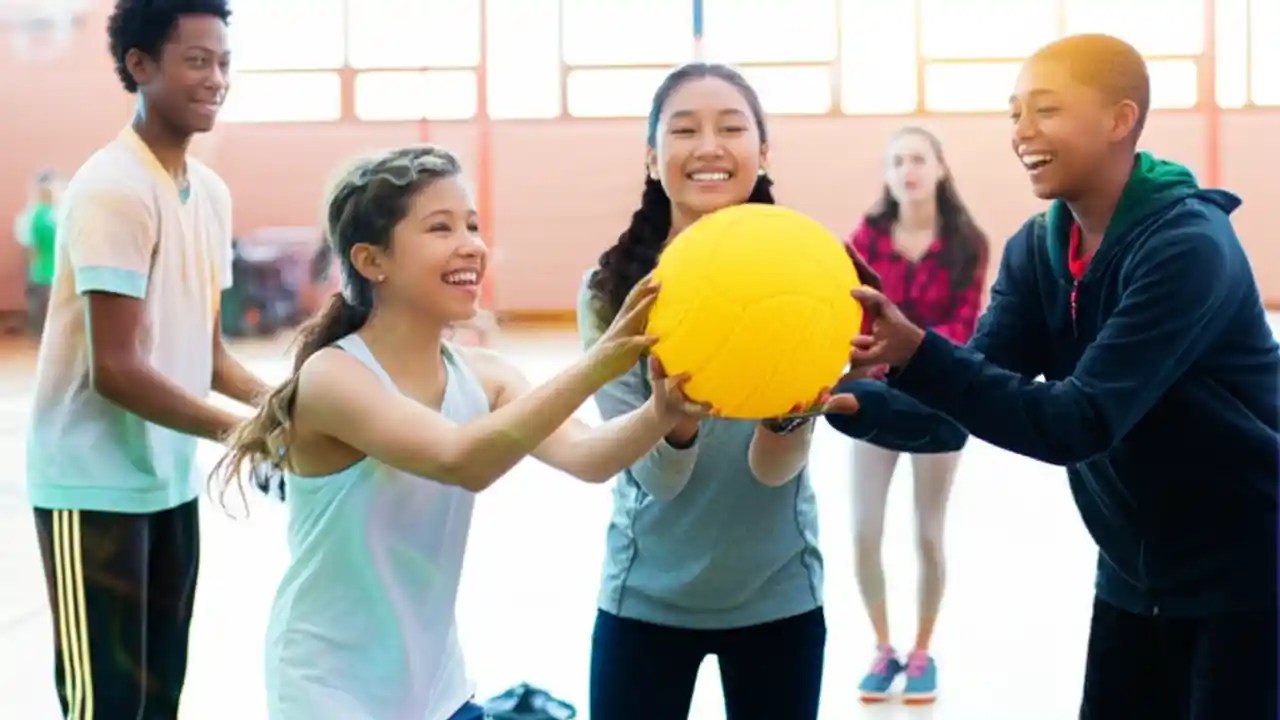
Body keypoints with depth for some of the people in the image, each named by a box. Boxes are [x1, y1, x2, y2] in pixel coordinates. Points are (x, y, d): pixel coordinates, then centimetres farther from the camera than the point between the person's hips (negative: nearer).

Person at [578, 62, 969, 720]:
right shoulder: (610, 289, -9)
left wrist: (793, 407, -35)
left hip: (776, 597, 1)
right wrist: (676, 411, -36)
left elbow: (774, 469, -14)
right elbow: (654, 476, -15)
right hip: (647, 597, 0)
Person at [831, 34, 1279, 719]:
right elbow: (979, 388, -11)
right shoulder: (1035, 250, -2)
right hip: (1135, 574, 7)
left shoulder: (1187, 247, -24)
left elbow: (1082, 421, -31)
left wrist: (917, 353, -39)